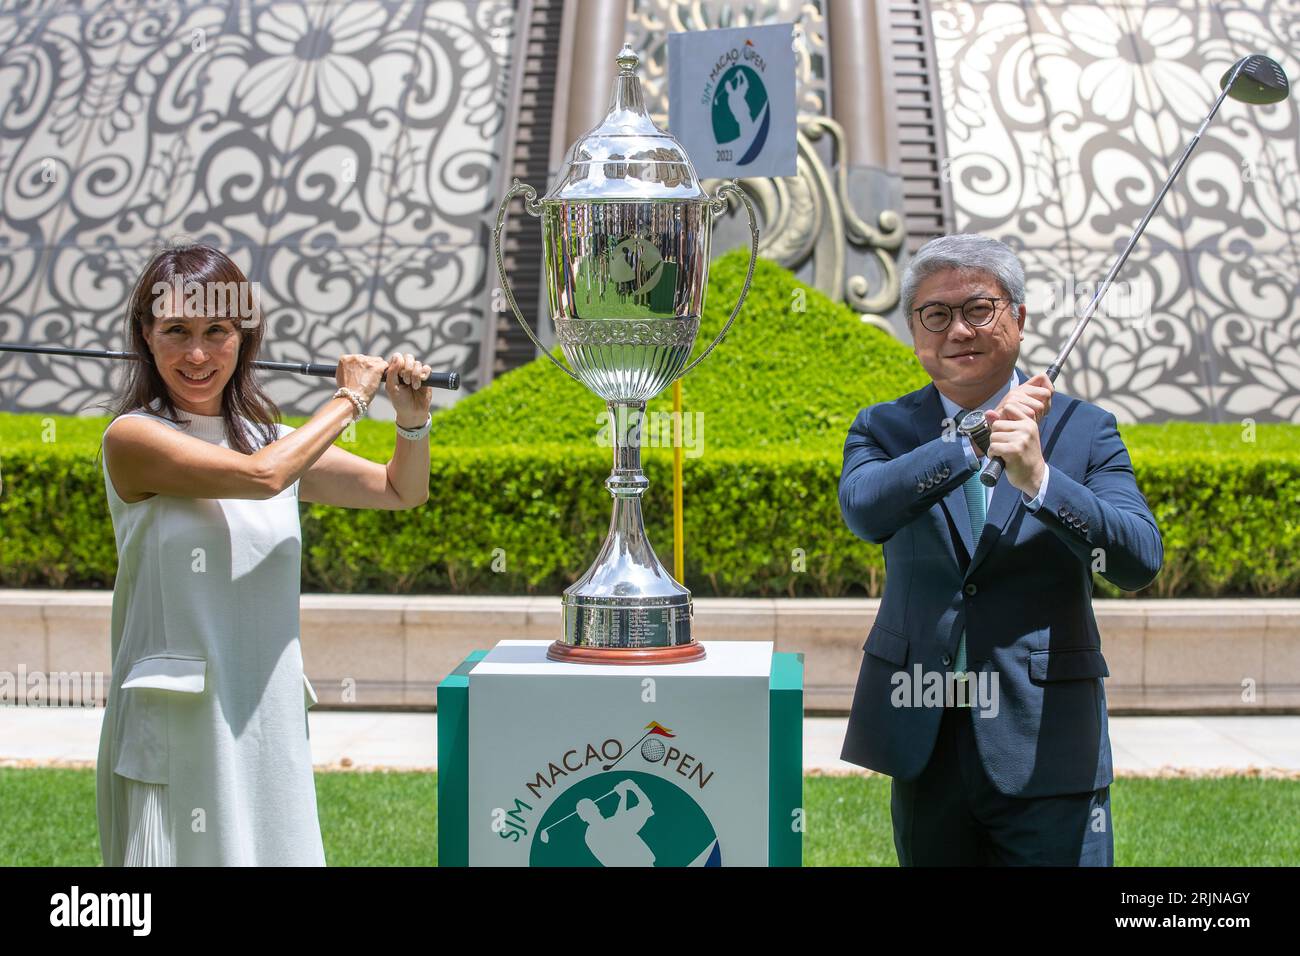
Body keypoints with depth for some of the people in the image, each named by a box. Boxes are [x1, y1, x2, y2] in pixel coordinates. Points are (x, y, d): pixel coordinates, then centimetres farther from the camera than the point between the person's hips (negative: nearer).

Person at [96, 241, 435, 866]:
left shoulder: (275, 438, 11)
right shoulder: (133, 438, -7)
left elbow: (403, 492, 21)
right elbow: (260, 476, -21)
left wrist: (412, 420, 1)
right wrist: (349, 400, -7)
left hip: (270, 718, 5)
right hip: (174, 719, -5)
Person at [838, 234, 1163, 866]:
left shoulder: (1084, 431, 2)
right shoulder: (884, 430, 7)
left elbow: (1141, 561, -11)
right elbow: (864, 510, -15)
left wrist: (1038, 477, -24)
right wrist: (979, 439, -21)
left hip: (1045, 744, -2)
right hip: (923, 747, 2)